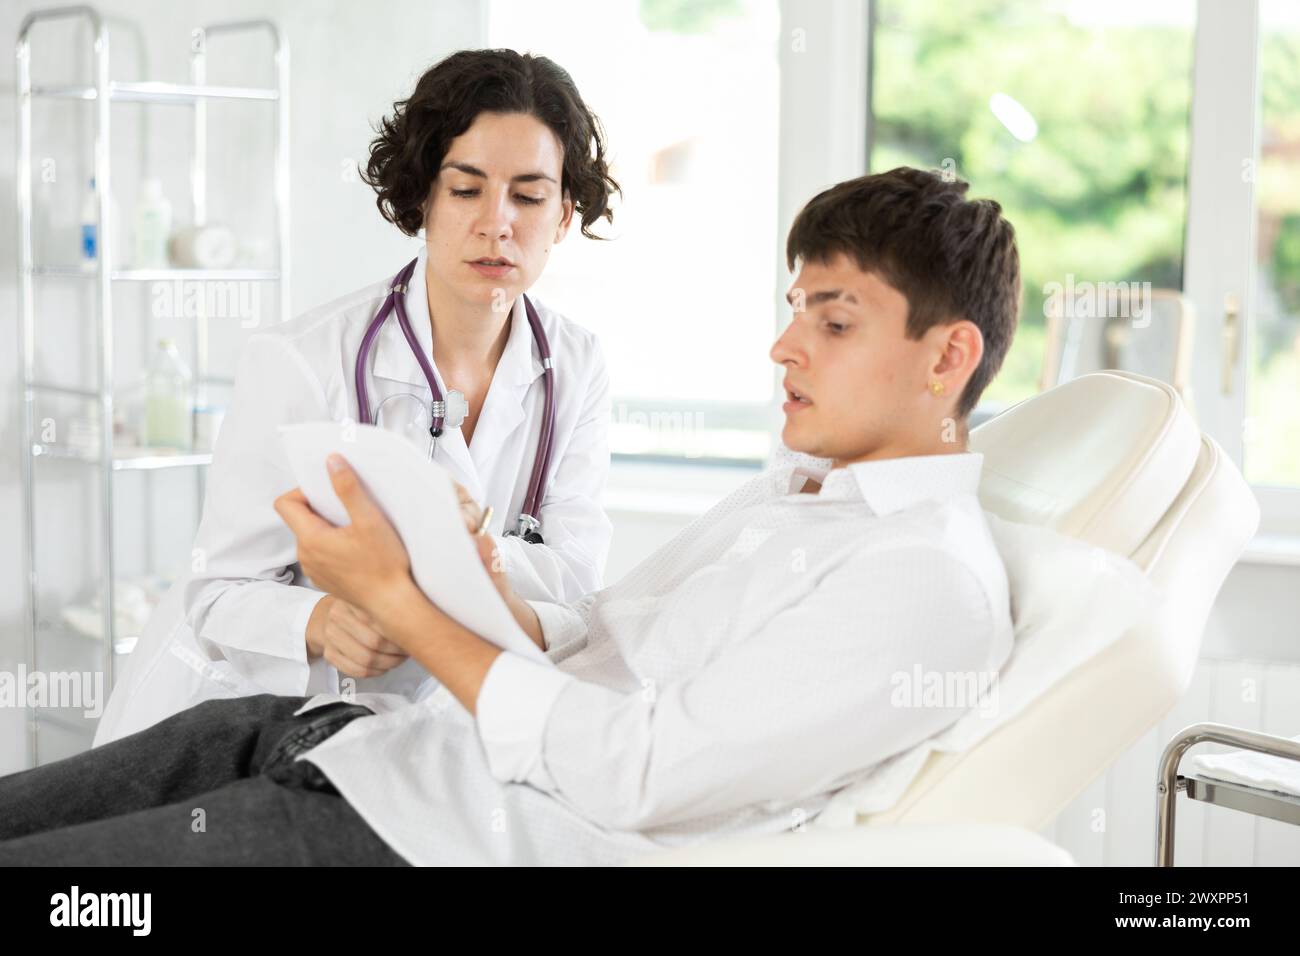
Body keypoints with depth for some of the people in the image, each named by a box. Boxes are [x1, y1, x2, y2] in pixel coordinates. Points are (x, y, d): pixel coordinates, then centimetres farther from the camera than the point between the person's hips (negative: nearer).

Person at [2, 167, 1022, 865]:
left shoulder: (933, 580, -15)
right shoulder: (797, 482, 16)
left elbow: (631, 774, -21)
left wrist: (396, 598, -17)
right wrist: (488, 596, -6)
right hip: (405, 741, 9)